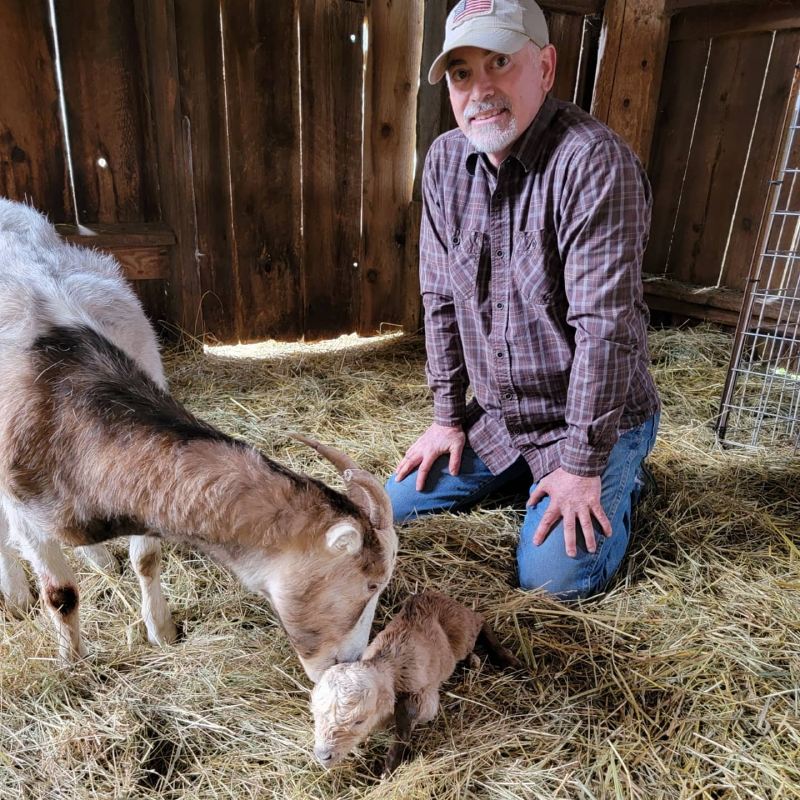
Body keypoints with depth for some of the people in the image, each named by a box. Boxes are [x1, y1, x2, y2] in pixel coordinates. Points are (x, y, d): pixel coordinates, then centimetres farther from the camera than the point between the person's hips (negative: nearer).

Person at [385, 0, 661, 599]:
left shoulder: (593, 162, -23)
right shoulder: (446, 161, -1)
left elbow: (606, 326, -24)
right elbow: (441, 299, 2)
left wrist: (582, 464, -19)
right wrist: (448, 417, 4)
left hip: (593, 418, -5)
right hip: (496, 415, 6)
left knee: (553, 575, -14)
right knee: (400, 506, 6)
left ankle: (618, 477, 16)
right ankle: (521, 470, 27)